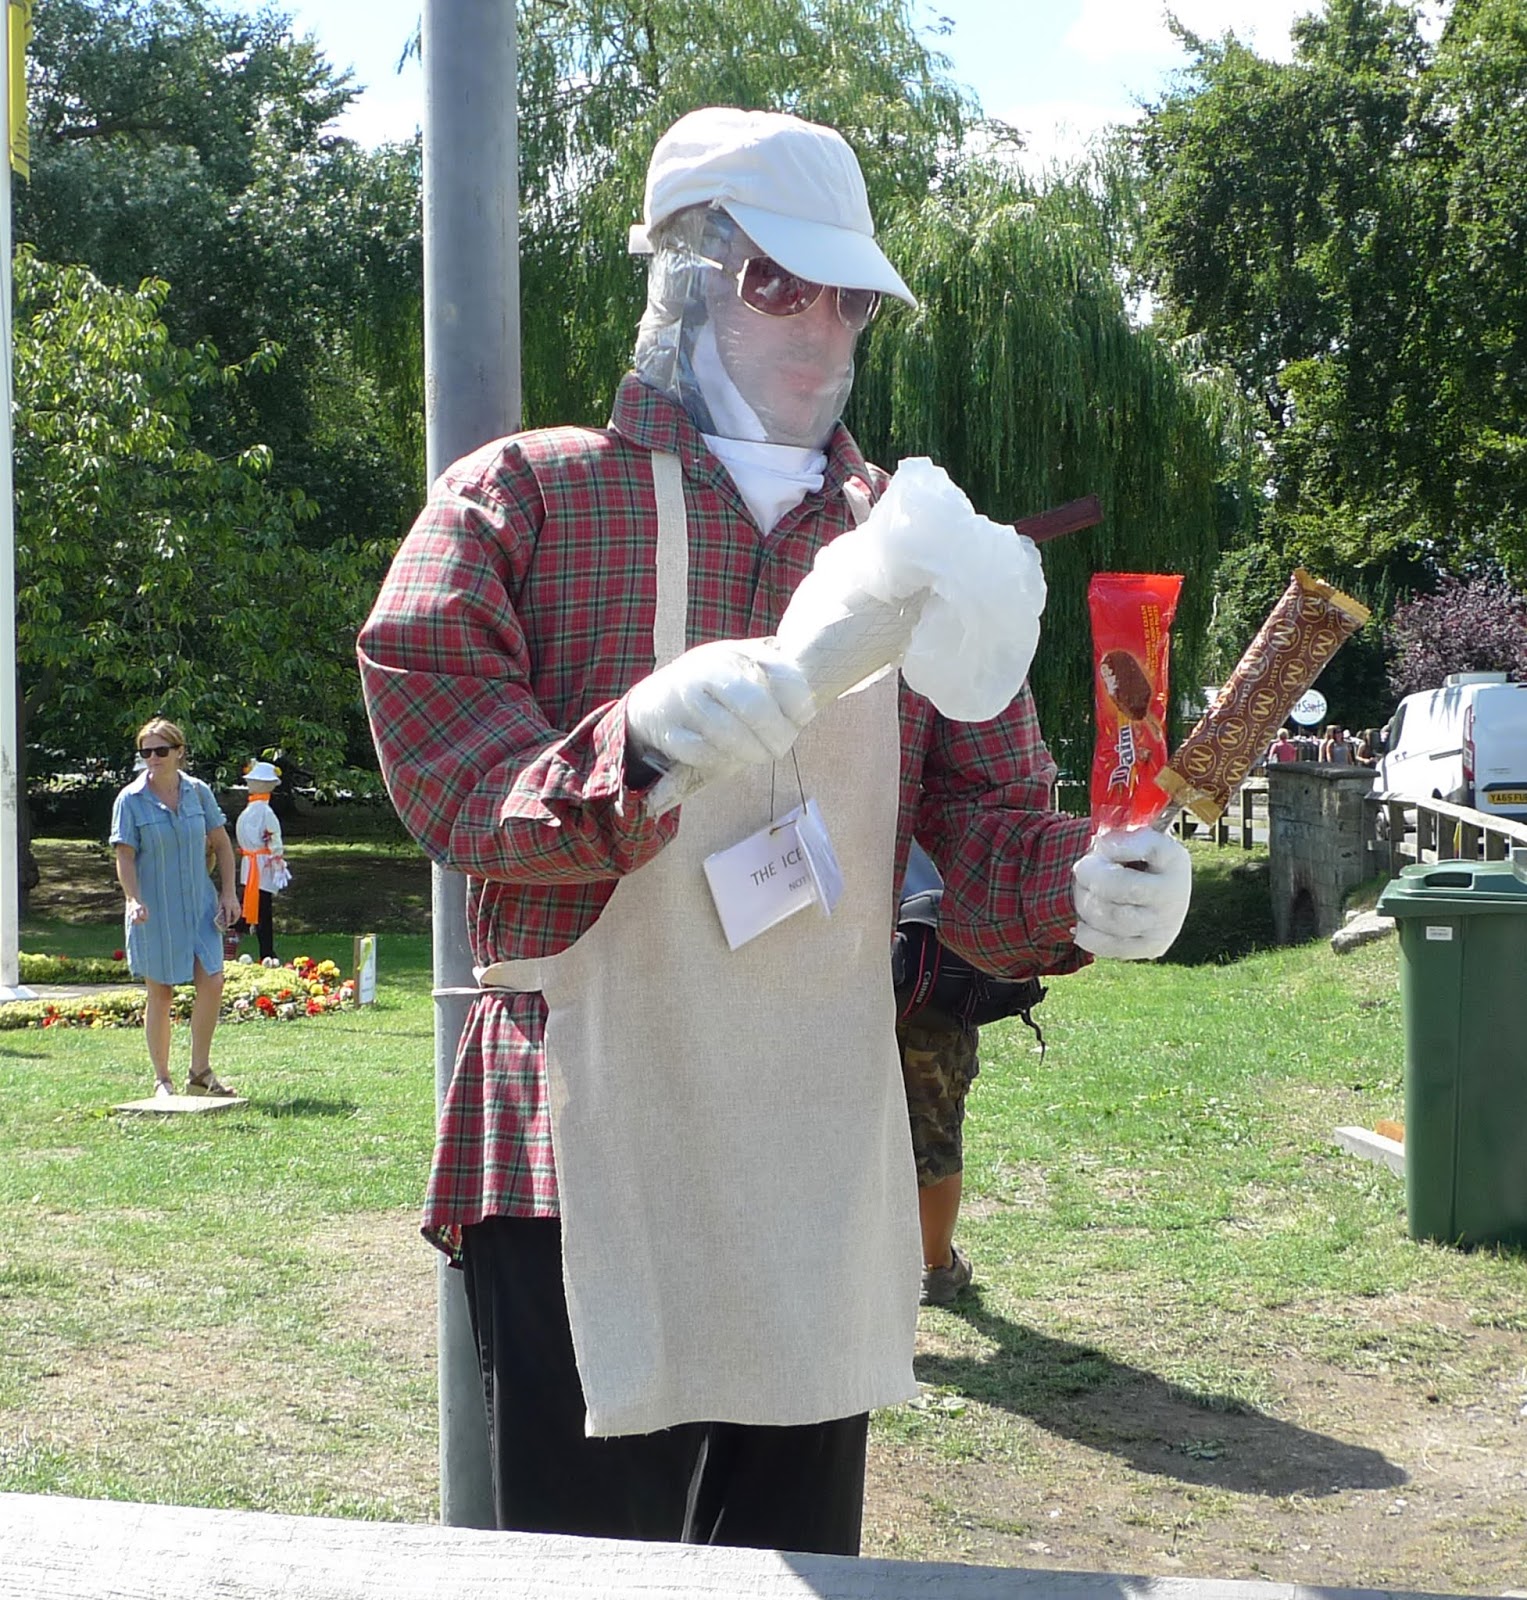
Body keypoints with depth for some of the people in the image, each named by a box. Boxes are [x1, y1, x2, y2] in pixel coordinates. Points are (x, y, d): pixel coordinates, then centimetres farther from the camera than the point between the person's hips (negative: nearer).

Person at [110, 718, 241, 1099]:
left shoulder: (198, 792, 3)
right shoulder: (131, 800, -5)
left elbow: (221, 844, 11)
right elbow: (124, 857, -8)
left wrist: (228, 893, 4)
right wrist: (134, 900, -22)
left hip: (199, 905, 3)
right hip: (155, 912, -2)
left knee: (212, 981, -8)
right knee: (160, 993, 3)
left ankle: (200, 1073, 7)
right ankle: (162, 1080, 14)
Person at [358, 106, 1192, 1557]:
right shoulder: (523, 498, 0)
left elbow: (988, 823, 10)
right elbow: (450, 783, -9)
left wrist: (1079, 890, -14)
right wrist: (641, 749, -28)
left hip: (825, 1173, 5)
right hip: (589, 1170, -5)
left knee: (800, 1554, 13)